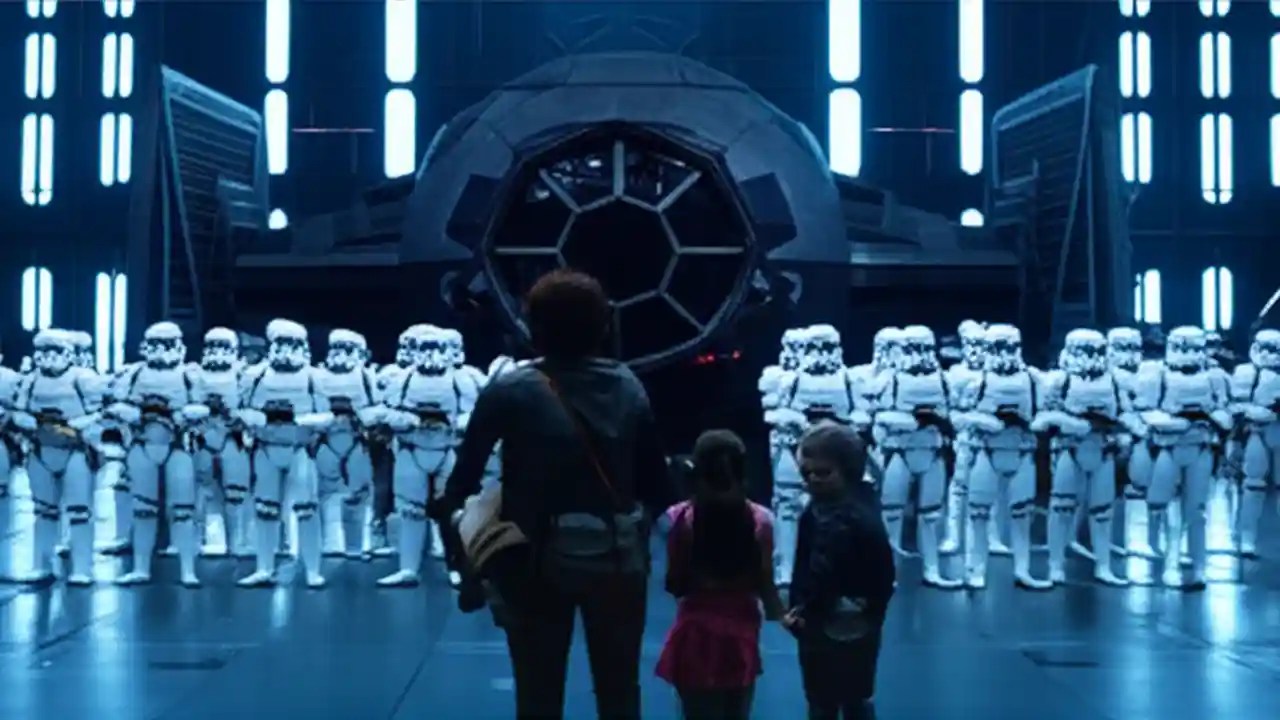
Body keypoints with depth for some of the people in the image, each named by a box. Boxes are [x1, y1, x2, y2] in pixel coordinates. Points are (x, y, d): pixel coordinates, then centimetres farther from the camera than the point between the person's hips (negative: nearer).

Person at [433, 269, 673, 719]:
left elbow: (468, 471, -10)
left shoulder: (511, 392, -11)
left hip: (541, 559, -2)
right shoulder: (628, 386, -3)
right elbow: (655, 479, -2)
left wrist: (445, 507, 8)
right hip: (619, 555, 2)